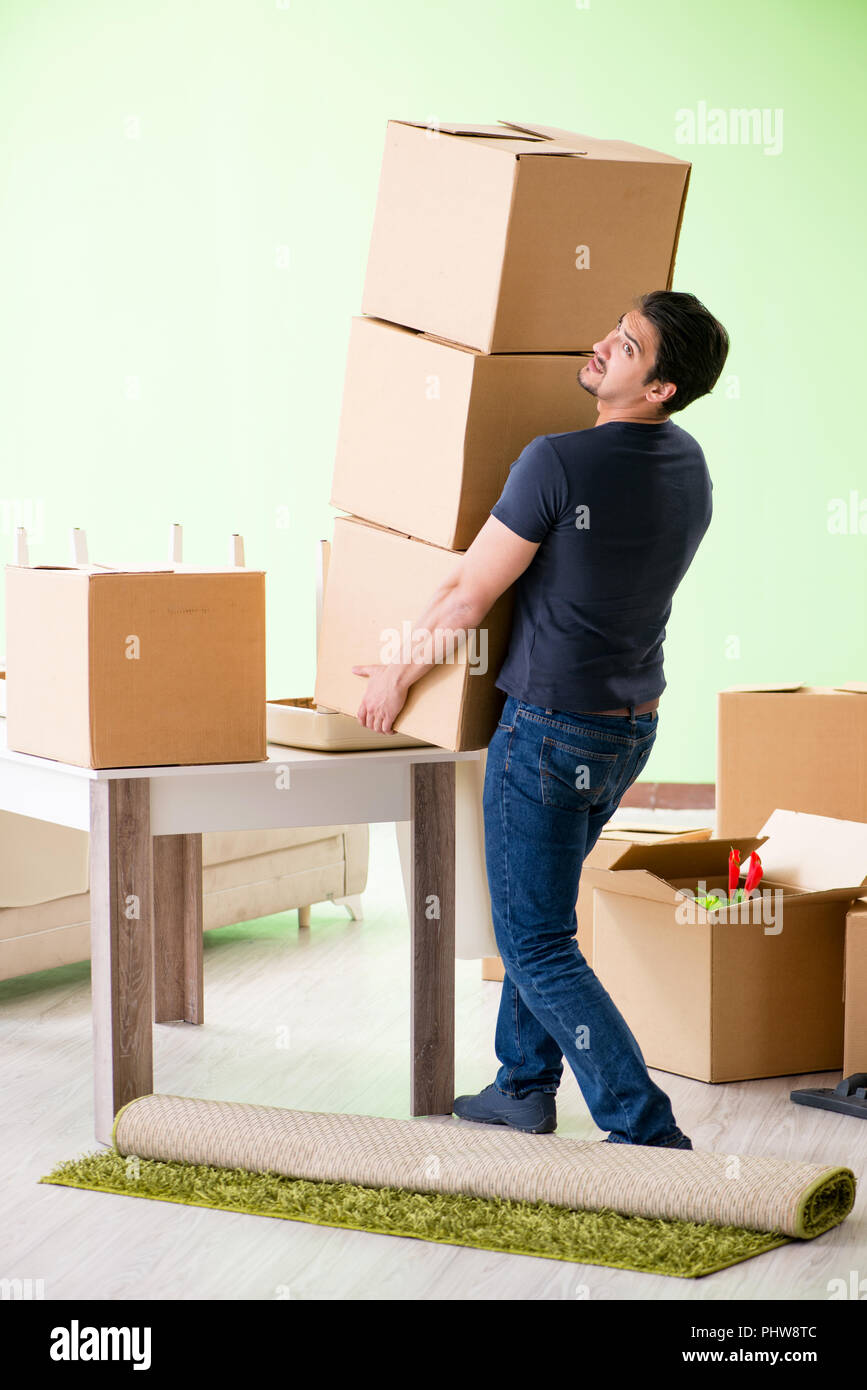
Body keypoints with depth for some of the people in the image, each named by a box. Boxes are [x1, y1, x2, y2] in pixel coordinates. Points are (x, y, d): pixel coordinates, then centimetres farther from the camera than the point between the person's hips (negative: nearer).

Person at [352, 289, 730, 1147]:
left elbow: (467, 598, -14)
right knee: (537, 903, 26)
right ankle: (524, 1086, 34)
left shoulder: (557, 462, -22)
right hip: (633, 726, 8)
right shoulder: (689, 467, 2)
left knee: (537, 947, 0)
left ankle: (647, 1132, -5)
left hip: (550, 729, -8)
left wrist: (397, 676, 3)